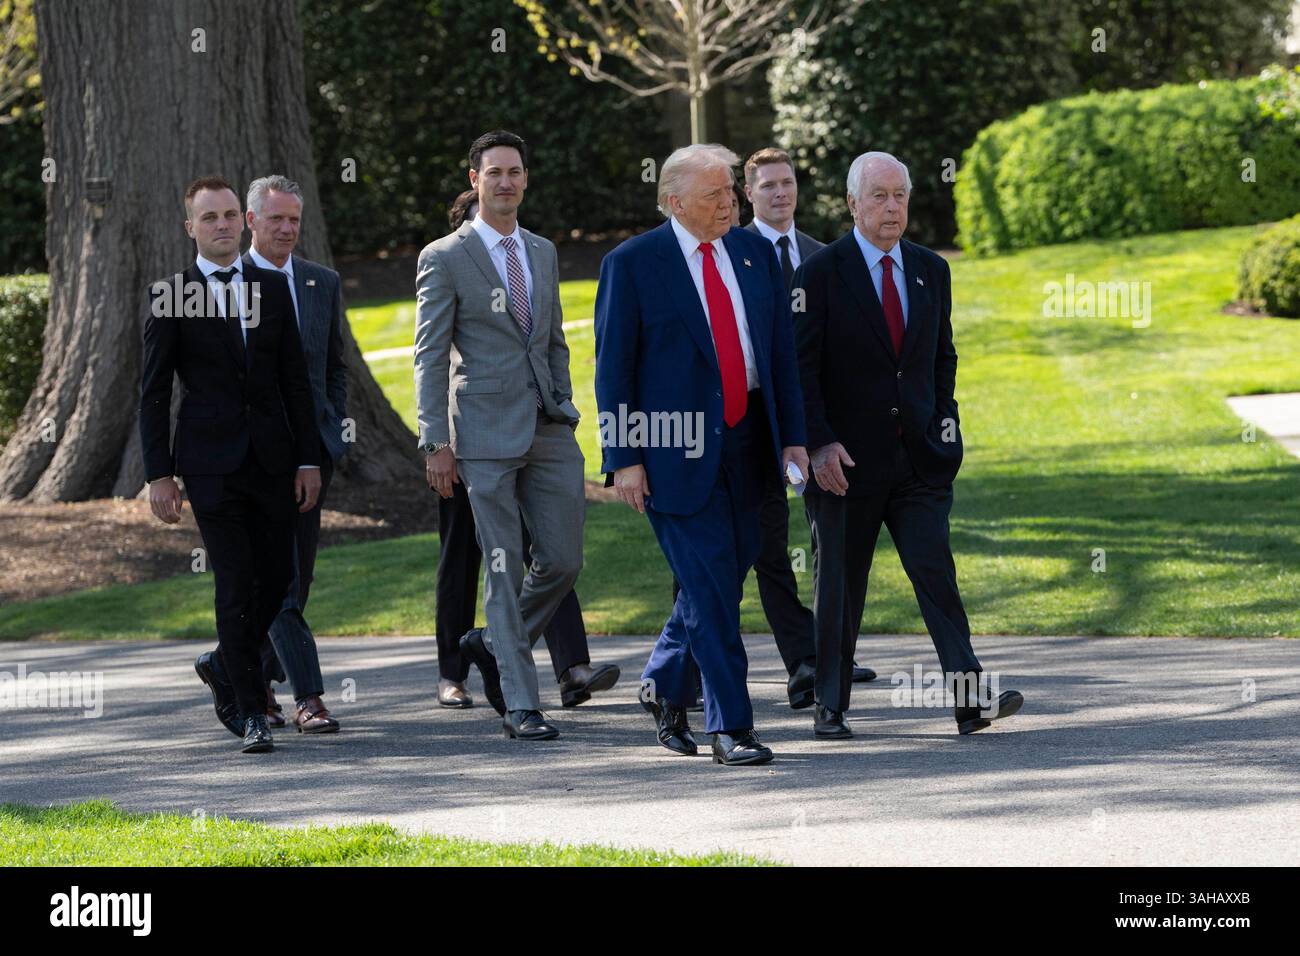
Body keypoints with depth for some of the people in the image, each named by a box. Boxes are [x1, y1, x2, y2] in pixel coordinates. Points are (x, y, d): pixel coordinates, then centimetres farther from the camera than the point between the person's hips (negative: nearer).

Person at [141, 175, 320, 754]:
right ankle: (250, 713, -5)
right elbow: (153, 394, 1)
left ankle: (224, 667, 31)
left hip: (271, 459, 4)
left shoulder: (273, 288, 10)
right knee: (236, 585, -9)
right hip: (210, 462, -4)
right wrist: (159, 473, -5)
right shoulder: (169, 297, 1)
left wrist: (309, 459, 5)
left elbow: (295, 380, 11)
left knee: (277, 578, 6)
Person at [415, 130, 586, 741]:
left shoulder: (543, 253, 15)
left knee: (564, 559, 2)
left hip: (549, 429, 5)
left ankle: (494, 645, 26)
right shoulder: (445, 259, -2)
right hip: (487, 433, -5)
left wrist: (565, 408, 13)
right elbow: (430, 357, -4)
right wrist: (437, 443, -10)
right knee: (504, 568, -3)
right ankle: (519, 704, 1)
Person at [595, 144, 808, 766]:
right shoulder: (632, 264, -6)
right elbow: (613, 367, -5)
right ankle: (729, 727, -4)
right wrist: (623, 458, -10)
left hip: (745, 444, 5)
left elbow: (781, 348, 12)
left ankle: (664, 684, 34)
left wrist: (793, 436, 6)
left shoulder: (754, 254, 9)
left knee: (726, 573, 12)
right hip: (677, 451, -5)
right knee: (710, 583, -8)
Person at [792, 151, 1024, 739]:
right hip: (846, 459, -3)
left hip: (920, 457, 3)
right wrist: (820, 444, -16)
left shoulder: (931, 270, 11)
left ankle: (969, 697, -14)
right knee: (839, 586, 4)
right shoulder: (822, 273, -5)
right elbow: (802, 368, -7)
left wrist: (945, 421, 9)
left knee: (935, 569, -8)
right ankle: (830, 707, 14)